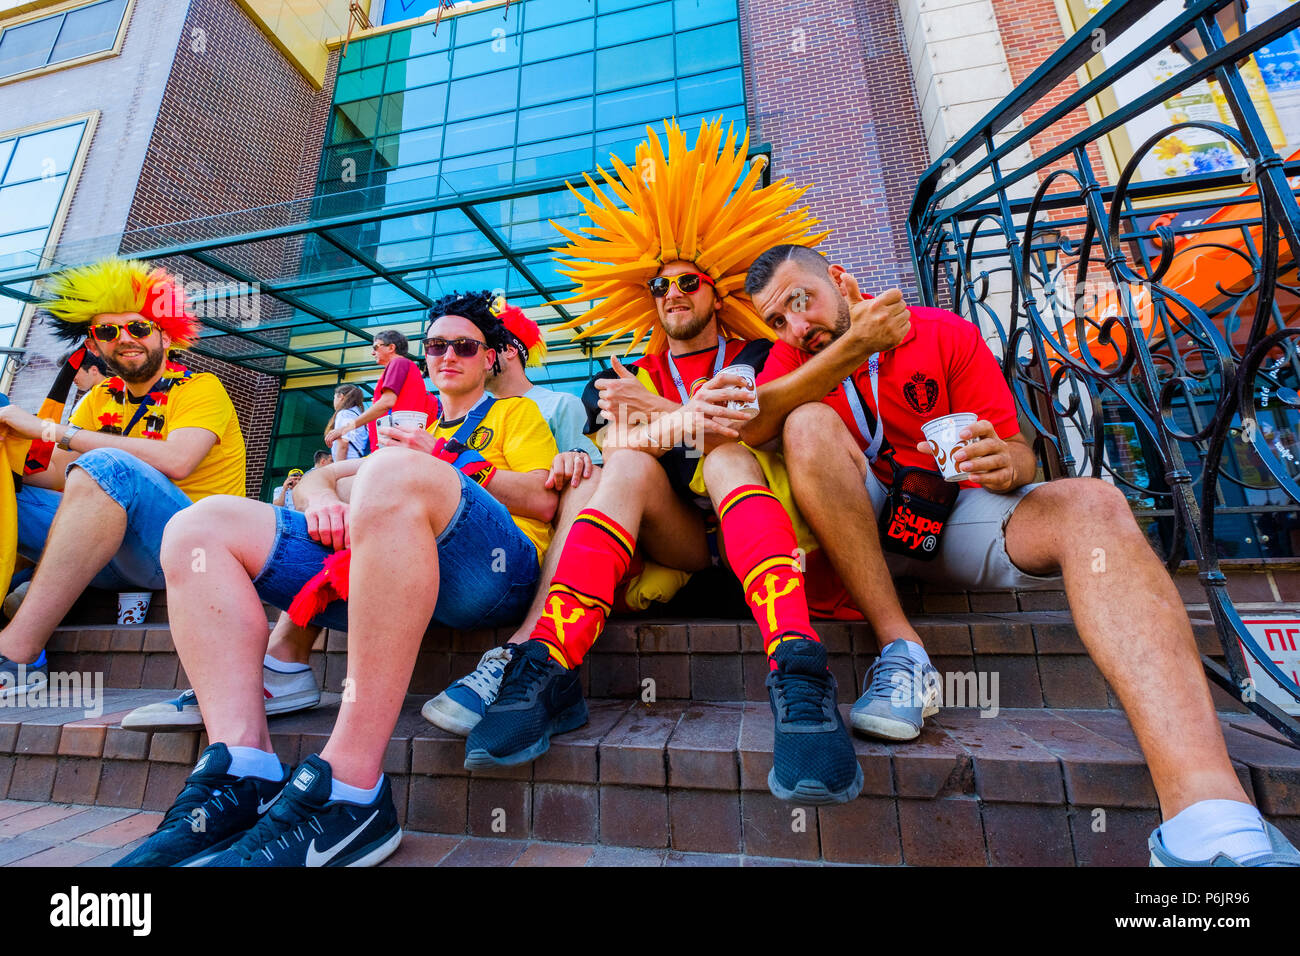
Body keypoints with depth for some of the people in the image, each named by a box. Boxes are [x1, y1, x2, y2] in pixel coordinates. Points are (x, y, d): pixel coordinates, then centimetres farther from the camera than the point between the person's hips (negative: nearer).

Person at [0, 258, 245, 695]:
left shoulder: (200, 388, 0)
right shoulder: (100, 399, 18)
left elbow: (175, 460, -19)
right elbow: (57, 472, 8)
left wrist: (51, 429, -13)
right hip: (112, 554, 6)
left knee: (107, 466, -28)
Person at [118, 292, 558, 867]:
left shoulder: (515, 412, 24)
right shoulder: (409, 432, 39)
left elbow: (543, 500, 6)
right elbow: (316, 477, 29)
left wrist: (452, 465, 1)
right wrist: (322, 497, 5)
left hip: (492, 568, -5)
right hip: (383, 559, 6)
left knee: (396, 472, -34)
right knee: (202, 525, -3)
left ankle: (350, 789, -34)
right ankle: (245, 773, -20)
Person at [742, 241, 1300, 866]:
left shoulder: (946, 334, 7)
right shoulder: (794, 357, 8)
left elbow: (1021, 458, 3)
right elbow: (748, 427, -17)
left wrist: (1006, 461, -23)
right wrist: (852, 345, -23)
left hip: (954, 517, 1)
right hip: (860, 528, -1)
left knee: (1091, 503, -24)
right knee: (811, 422, -23)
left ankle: (1208, 806, -39)